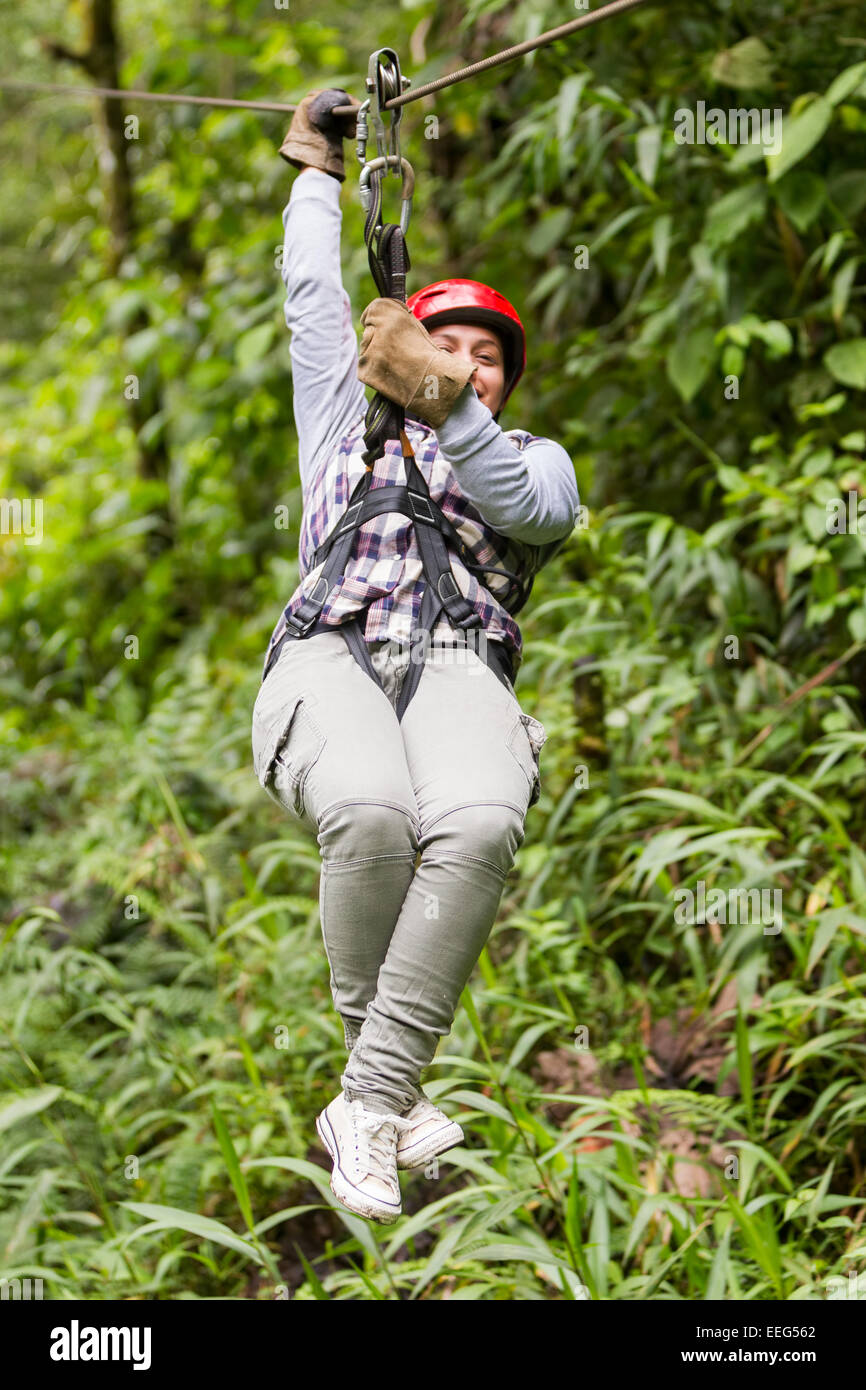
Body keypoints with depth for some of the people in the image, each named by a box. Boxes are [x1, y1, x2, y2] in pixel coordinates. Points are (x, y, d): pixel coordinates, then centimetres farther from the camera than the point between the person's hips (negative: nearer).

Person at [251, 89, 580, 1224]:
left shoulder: (531, 456, 31)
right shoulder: (347, 416, 35)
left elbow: (541, 511, 7)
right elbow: (314, 298, 38)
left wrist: (444, 405, -2)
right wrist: (316, 172, 50)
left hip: (460, 666, 0)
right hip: (331, 653, 0)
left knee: (478, 826, -38)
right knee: (369, 815, -38)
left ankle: (370, 1100, -35)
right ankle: (391, 1086, -24)